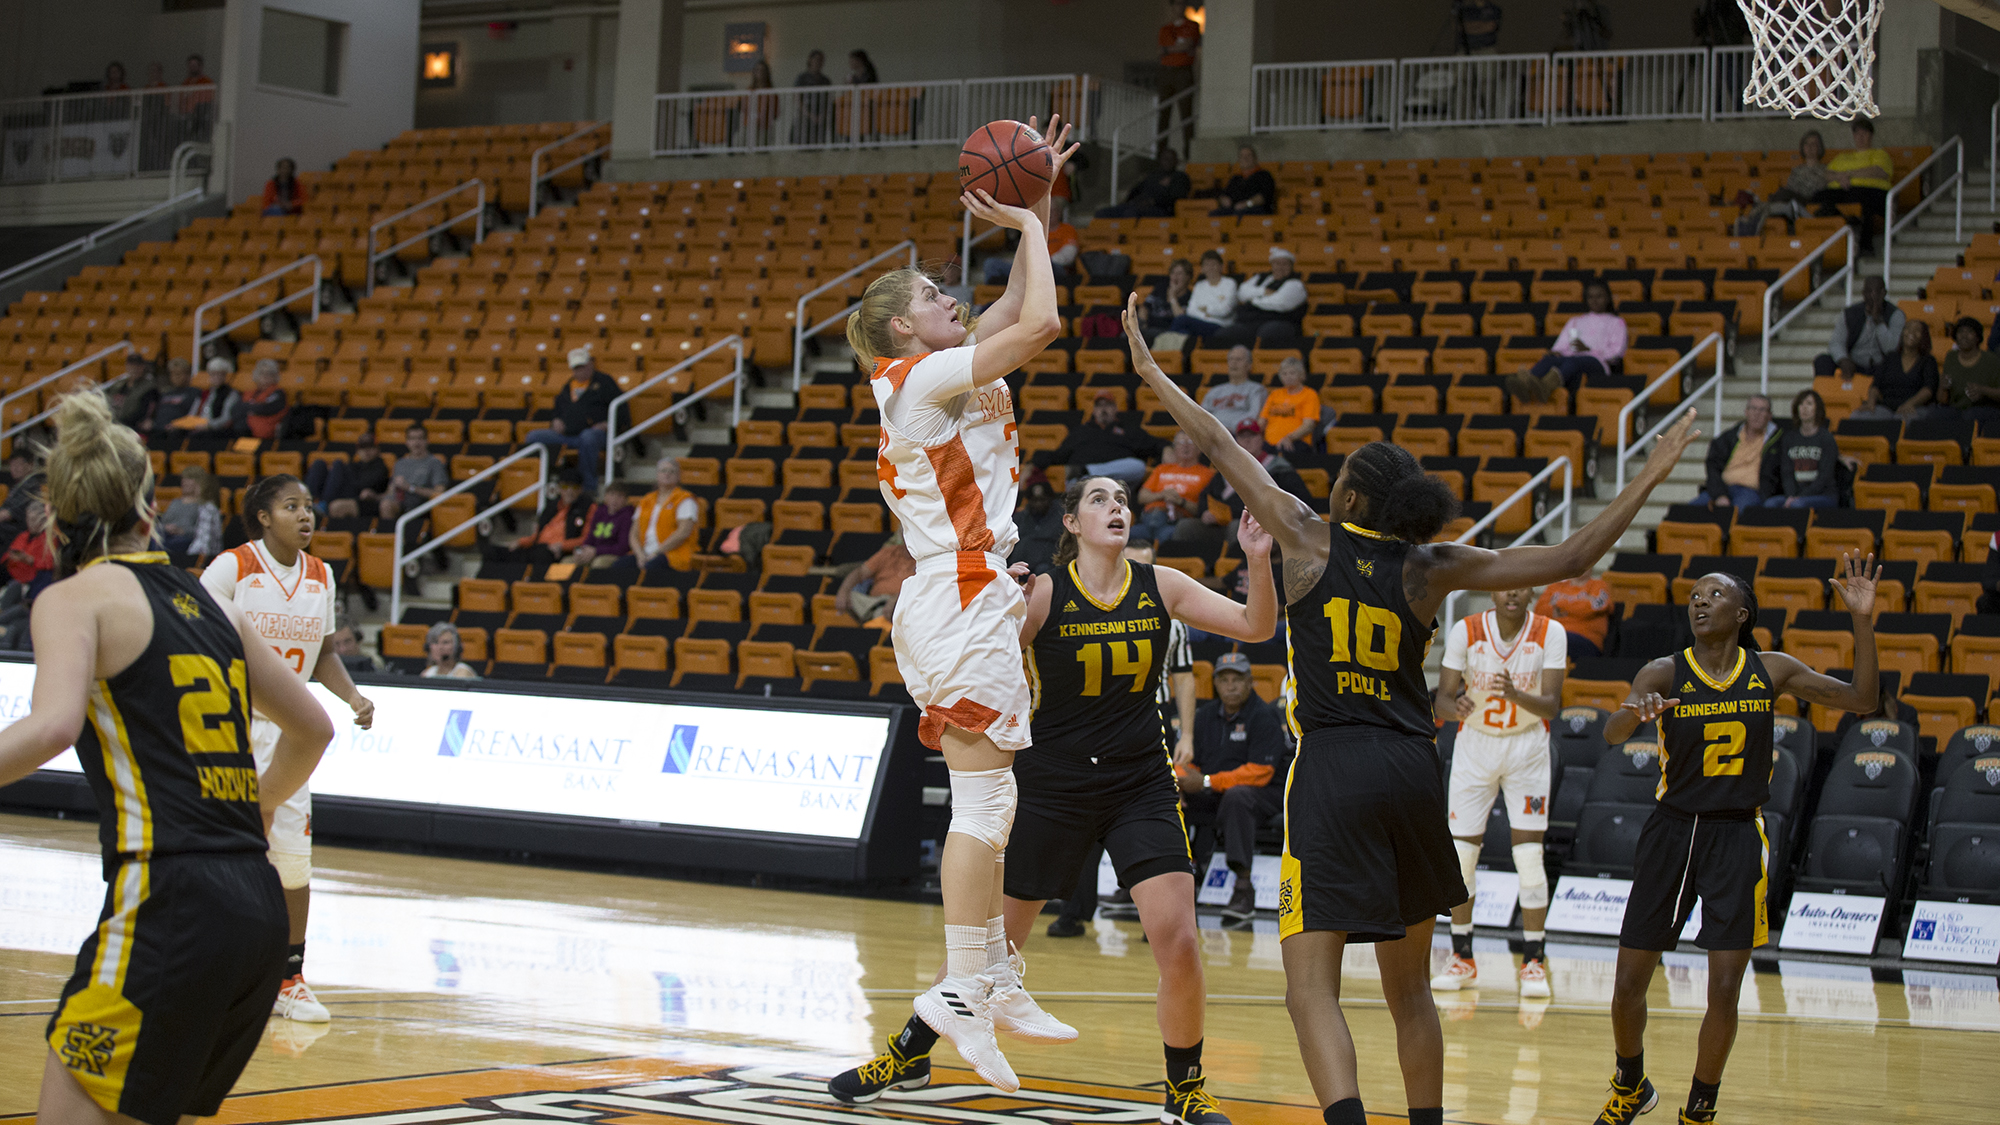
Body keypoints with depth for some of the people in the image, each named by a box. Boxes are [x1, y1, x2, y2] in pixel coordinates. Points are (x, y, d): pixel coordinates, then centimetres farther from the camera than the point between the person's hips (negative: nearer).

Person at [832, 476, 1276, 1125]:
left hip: (1142, 785, 1)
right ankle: (911, 1053, 32)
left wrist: (1259, 564, -22)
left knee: (1179, 947, -13)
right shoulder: (1044, 593, -10)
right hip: (1052, 785, -1)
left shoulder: (1159, 587, -2)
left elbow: (1256, 628, -4)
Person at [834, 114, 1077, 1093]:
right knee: (984, 802, -13)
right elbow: (1040, 322, -16)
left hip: (957, 600, 10)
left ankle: (993, 976, 17)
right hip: (965, 599, -10)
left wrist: (1037, 211, 20)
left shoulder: (928, 379, 18)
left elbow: (1019, 310, 26)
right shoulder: (924, 375, -8)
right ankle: (960, 989, -15)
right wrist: (1025, 223, -3)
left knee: (985, 803, 12)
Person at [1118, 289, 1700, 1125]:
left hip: (1332, 770, -4)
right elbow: (1569, 558, 4)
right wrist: (1649, 479, 13)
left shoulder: (1308, 537, 1)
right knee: (1409, 986, 19)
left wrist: (1152, 374, 22)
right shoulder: (1431, 567, 5)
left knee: (1310, 986, -7)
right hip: (1412, 770, 4)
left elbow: (1219, 446, 10)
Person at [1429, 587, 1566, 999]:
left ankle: (1533, 963, -2)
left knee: (1529, 856, -9)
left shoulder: (1550, 634, -14)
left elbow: (1551, 704, -18)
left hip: (1527, 749, -1)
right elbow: (1442, 697, -11)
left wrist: (1516, 695, -39)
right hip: (1475, 745, 1)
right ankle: (1462, 958, 14)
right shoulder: (1465, 631, -13)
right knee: (1460, 855, 1)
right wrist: (1455, 708, -34)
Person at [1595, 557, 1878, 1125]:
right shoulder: (1664, 672, -6)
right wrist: (1634, 712, -47)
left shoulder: (1771, 670, 0)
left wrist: (1862, 620, -9)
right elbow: (1611, 734, -23)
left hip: (1738, 837, 0)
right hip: (1673, 830, 0)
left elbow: (1861, 700, 2)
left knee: (1724, 992, -6)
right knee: (1628, 986, 3)